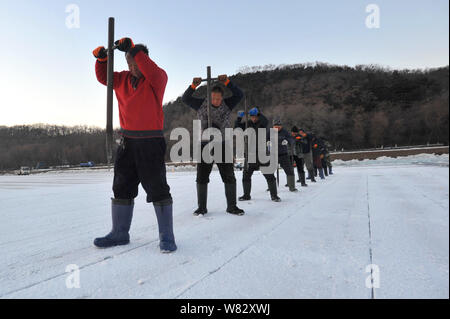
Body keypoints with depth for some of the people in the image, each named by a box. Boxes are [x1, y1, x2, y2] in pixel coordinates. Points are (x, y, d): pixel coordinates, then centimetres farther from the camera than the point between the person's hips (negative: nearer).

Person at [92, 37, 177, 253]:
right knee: (122, 187, 11)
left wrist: (133, 50, -28)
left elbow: (152, 72, -25)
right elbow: (103, 77, 13)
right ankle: (119, 233, 24)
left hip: (151, 142, -6)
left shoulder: (158, 78, -4)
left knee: (157, 188, -4)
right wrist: (101, 59, -4)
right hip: (127, 141, 6)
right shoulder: (123, 79, 13)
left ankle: (166, 237, 6)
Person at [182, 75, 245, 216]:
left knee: (229, 177, 2)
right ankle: (202, 207, 16)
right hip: (205, 145, 0)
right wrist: (193, 86, -21)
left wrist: (227, 82, -21)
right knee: (202, 177, 3)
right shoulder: (201, 104, 2)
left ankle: (231, 206, 15)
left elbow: (239, 95, -10)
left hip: (223, 146, 0)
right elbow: (185, 99, -5)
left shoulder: (227, 104, 2)